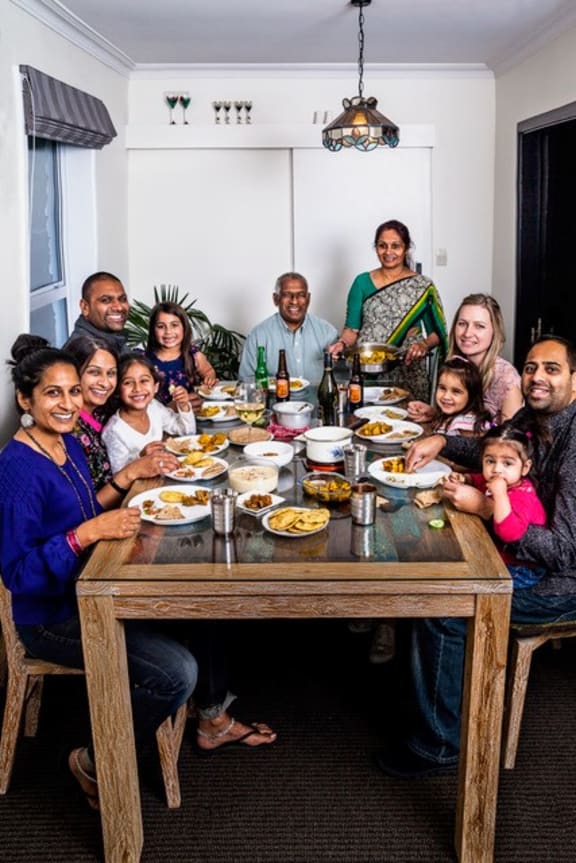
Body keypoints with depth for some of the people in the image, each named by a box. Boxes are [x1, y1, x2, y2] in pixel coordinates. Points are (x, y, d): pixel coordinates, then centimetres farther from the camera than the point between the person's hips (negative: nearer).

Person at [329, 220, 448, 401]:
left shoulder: (422, 286, 3)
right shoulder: (362, 282, 6)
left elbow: (437, 332, 4)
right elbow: (352, 329, 6)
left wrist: (424, 344, -15)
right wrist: (342, 343, -14)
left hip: (408, 374, -1)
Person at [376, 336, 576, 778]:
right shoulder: (530, 419, 0)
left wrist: (487, 508, -24)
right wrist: (441, 440, 3)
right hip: (529, 556, 9)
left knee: (442, 610, -17)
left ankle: (441, 743, 2)